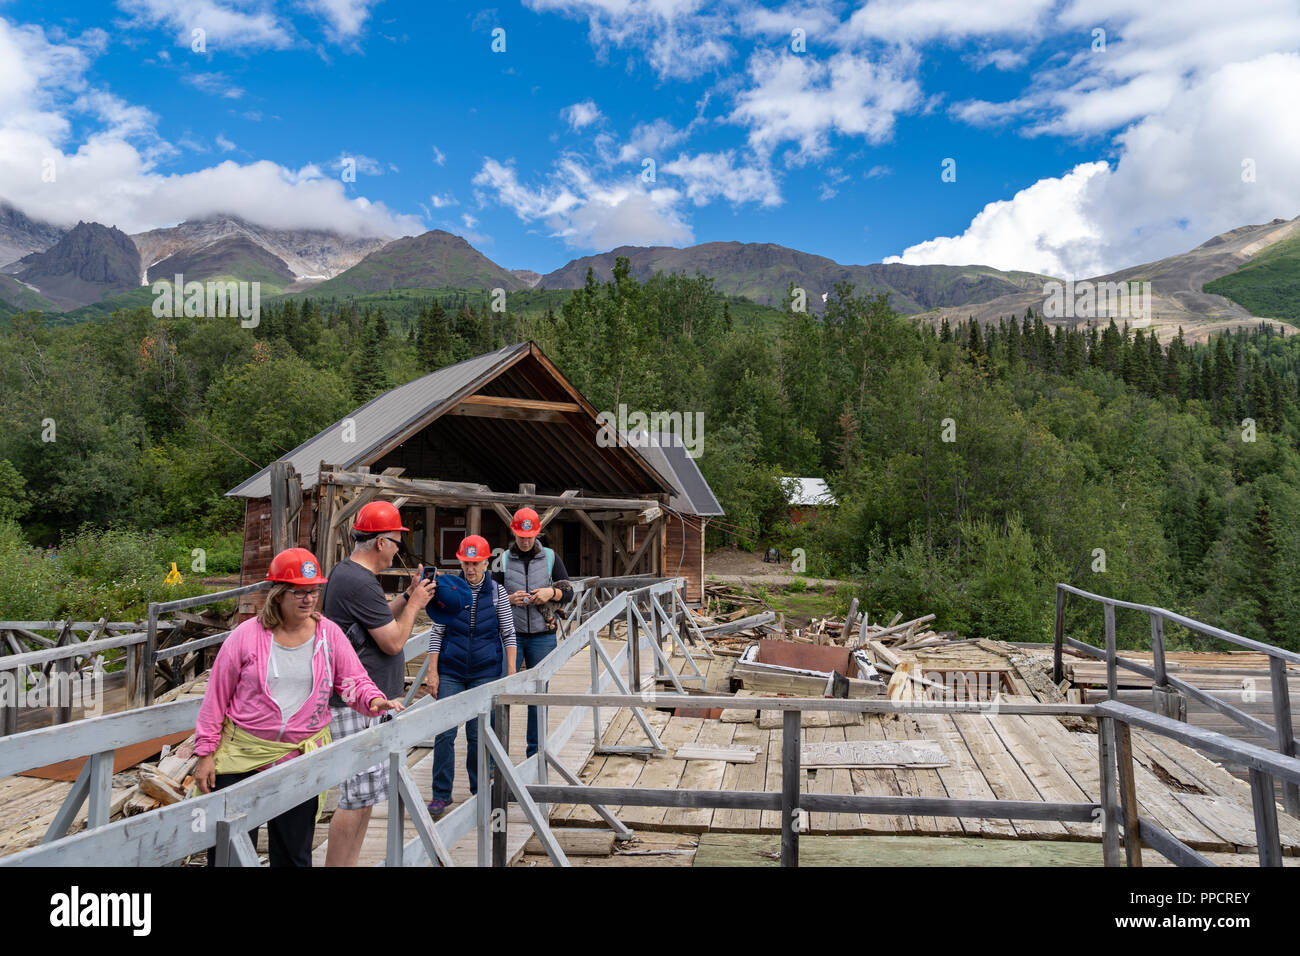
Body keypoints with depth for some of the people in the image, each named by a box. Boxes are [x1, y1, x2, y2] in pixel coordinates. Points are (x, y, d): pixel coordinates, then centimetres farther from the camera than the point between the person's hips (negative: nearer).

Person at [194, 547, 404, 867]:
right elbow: (217, 697, -2)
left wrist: (373, 699, -23)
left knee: (294, 855, 16)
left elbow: (354, 681, -1)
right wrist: (205, 753, -1)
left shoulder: (329, 633, -3)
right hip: (241, 757, -2)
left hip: (301, 761, 2)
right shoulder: (246, 636, -8)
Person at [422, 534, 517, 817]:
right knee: (444, 732, -3)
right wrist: (432, 671, -3)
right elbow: (436, 633, 2)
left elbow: (508, 634, 4)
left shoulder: (497, 592, 0)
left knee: (478, 735, 4)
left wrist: (511, 672, 0)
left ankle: (479, 791, 21)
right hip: (450, 672, 0)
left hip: (485, 673, 0)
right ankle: (441, 794, 11)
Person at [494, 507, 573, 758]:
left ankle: (535, 753, 18)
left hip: (542, 636, 1)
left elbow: (569, 591, 7)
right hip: (510, 634, -1)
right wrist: (510, 599, -14)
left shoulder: (551, 557, 6)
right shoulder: (502, 559, 3)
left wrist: (551, 593, -12)